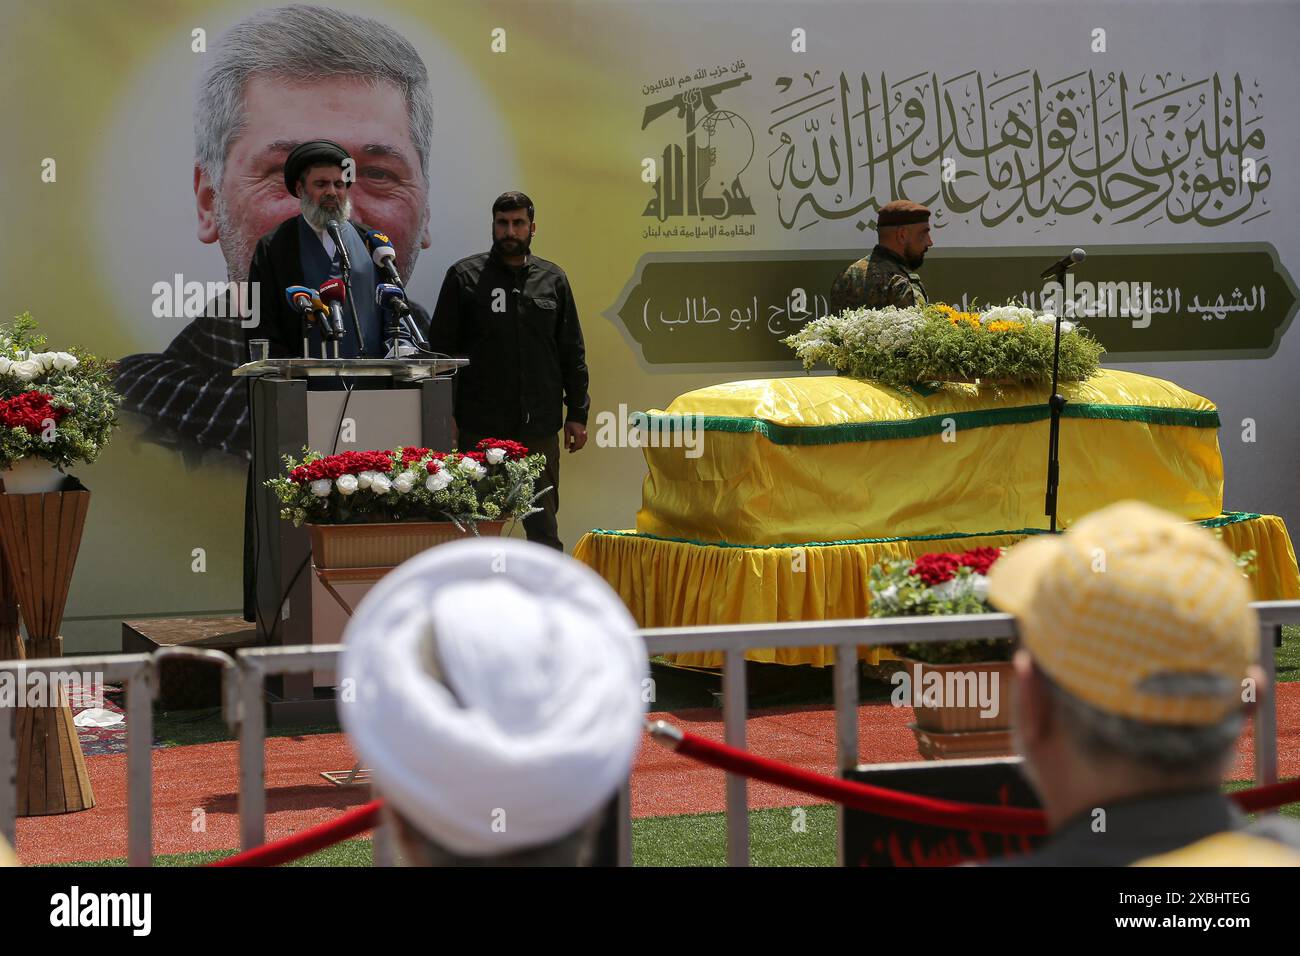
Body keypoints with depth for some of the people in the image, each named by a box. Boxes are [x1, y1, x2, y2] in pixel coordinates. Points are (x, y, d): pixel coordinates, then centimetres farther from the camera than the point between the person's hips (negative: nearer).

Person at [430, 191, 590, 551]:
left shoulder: (552, 279, 11)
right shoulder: (464, 276, 3)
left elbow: (572, 353, 13)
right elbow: (441, 348, 2)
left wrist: (577, 413, 7)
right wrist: (444, 416, -5)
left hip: (539, 427, 2)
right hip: (481, 427, -2)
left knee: (543, 526, 6)